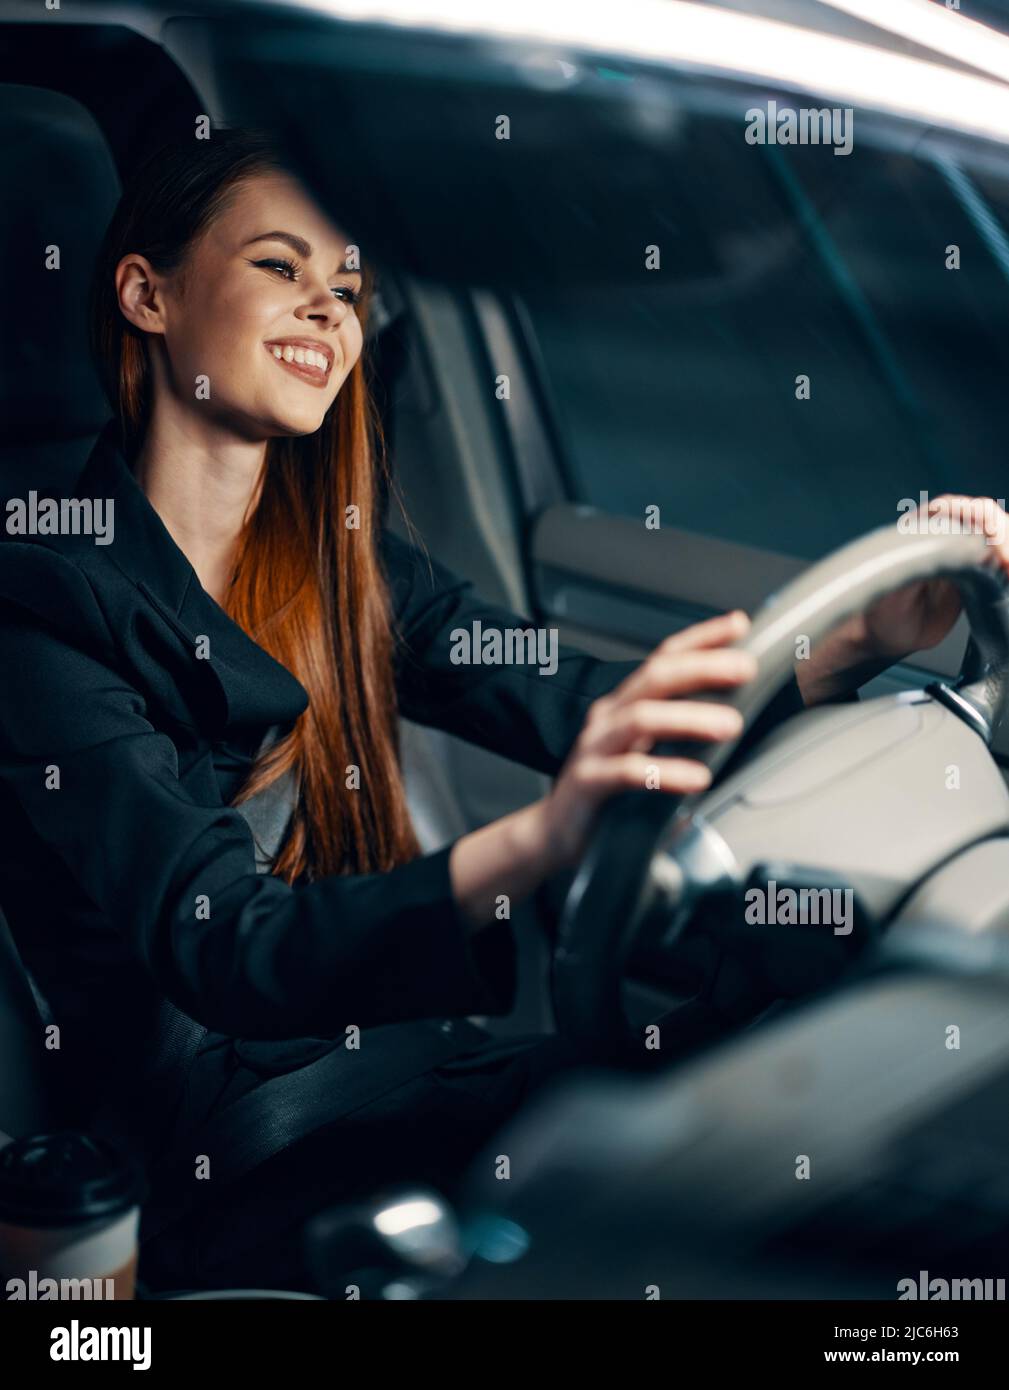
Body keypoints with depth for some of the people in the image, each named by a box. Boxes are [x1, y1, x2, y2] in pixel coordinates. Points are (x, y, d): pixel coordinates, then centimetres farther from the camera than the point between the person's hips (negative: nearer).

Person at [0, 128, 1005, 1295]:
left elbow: (585, 710, 0)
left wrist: (859, 639, -16)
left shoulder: (346, 570, 11)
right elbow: (228, 955, -24)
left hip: (386, 1064, 6)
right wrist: (533, 845, -41)